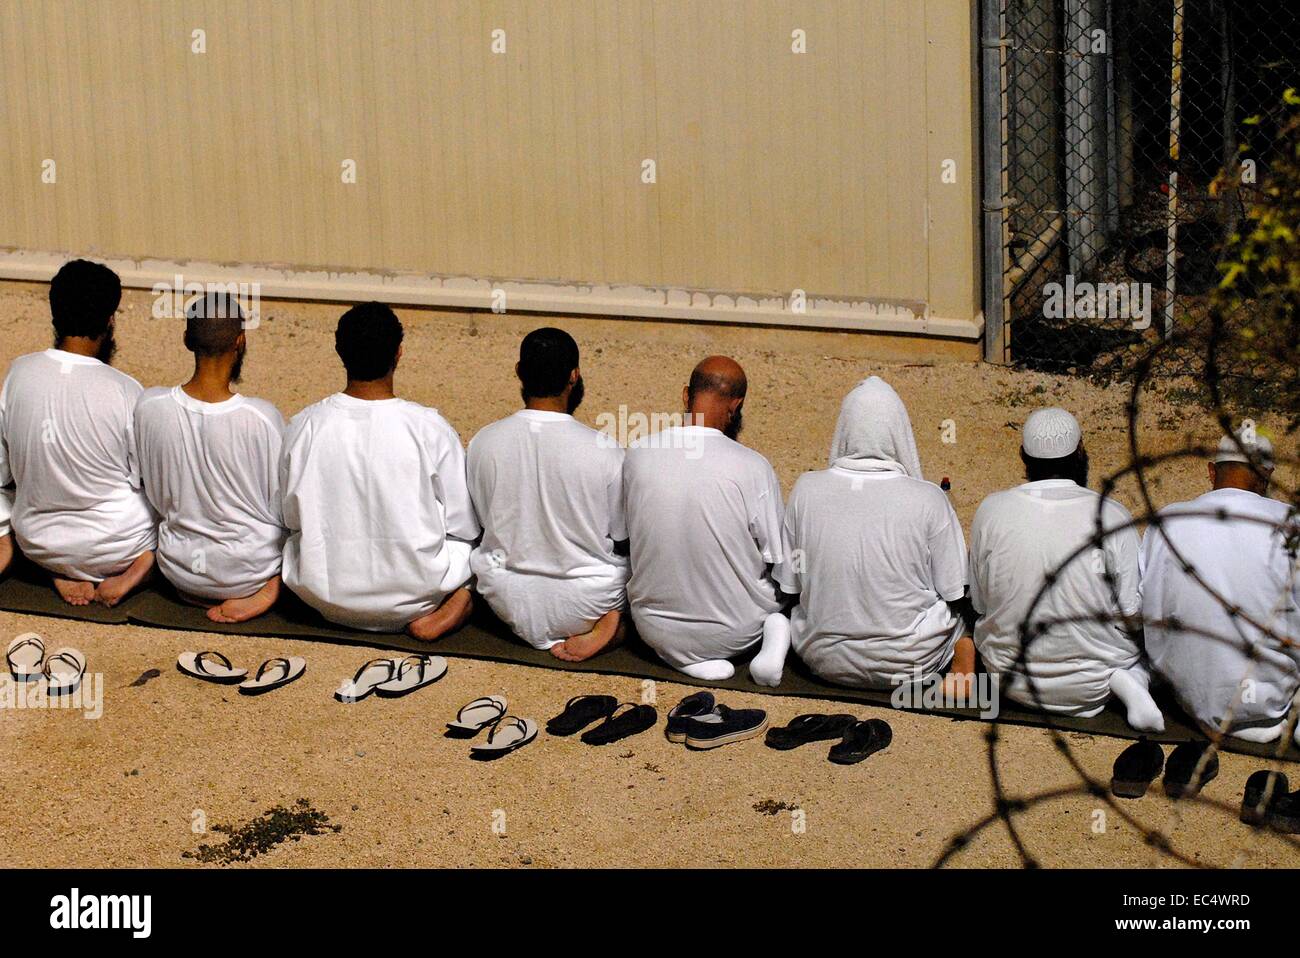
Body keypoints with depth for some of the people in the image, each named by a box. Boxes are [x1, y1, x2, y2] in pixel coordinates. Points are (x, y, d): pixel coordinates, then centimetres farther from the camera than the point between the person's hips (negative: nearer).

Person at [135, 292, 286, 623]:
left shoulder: (149, 405, -15)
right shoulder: (262, 416, -24)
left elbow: (154, 495, 2)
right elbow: (281, 502, -9)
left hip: (178, 569, 4)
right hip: (248, 568, -4)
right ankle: (269, 590, 3)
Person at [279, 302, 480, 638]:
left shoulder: (303, 427, -10)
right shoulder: (431, 429, -16)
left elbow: (292, 518, 4)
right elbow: (463, 527, -6)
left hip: (325, 597, 3)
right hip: (410, 598, -3)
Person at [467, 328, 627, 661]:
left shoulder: (483, 442, -10)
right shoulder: (605, 452, -19)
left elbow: (482, 522, 5)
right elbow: (622, 539, -5)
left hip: (506, 603, 3)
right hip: (584, 605, -3)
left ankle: (544, 633, 9)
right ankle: (610, 621, -4)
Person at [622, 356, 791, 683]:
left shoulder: (637, 453, -9)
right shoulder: (753, 467, -18)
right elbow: (776, 557, -8)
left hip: (655, 628, 2)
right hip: (733, 630, -1)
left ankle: (688, 656, 7)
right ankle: (774, 627, -3)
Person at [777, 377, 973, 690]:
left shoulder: (806, 490, -10)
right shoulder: (928, 499, -16)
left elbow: (789, 585, 0)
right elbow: (956, 595, -7)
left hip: (823, 659, 2)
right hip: (908, 662, -2)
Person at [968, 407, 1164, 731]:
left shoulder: (990, 510, -9)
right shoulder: (1113, 516, -14)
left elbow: (979, 604, 1)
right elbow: (1132, 613, -8)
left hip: (1014, 681, 0)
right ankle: (1119, 681, -4)